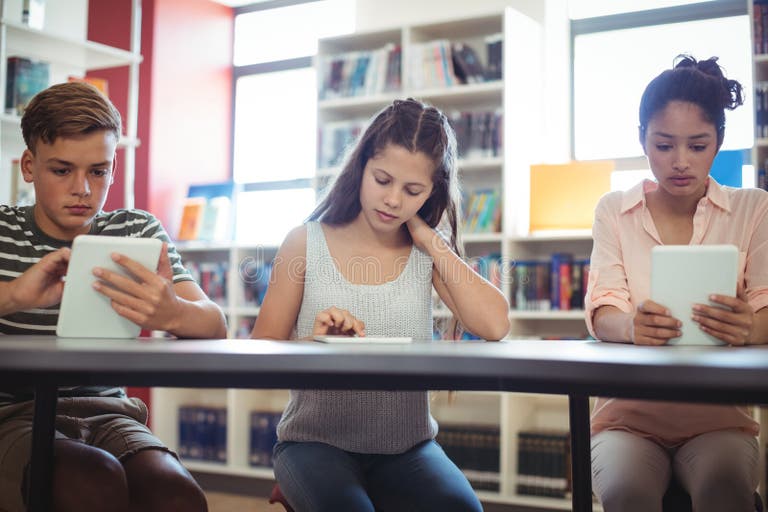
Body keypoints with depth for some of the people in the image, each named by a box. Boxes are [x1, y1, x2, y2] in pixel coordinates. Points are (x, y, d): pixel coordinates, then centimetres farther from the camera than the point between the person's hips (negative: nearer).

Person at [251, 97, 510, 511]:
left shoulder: (428, 254, 5)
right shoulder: (306, 243, 0)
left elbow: (494, 326, -13)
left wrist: (430, 239, -8)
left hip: (407, 445, 1)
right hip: (316, 441, -1)